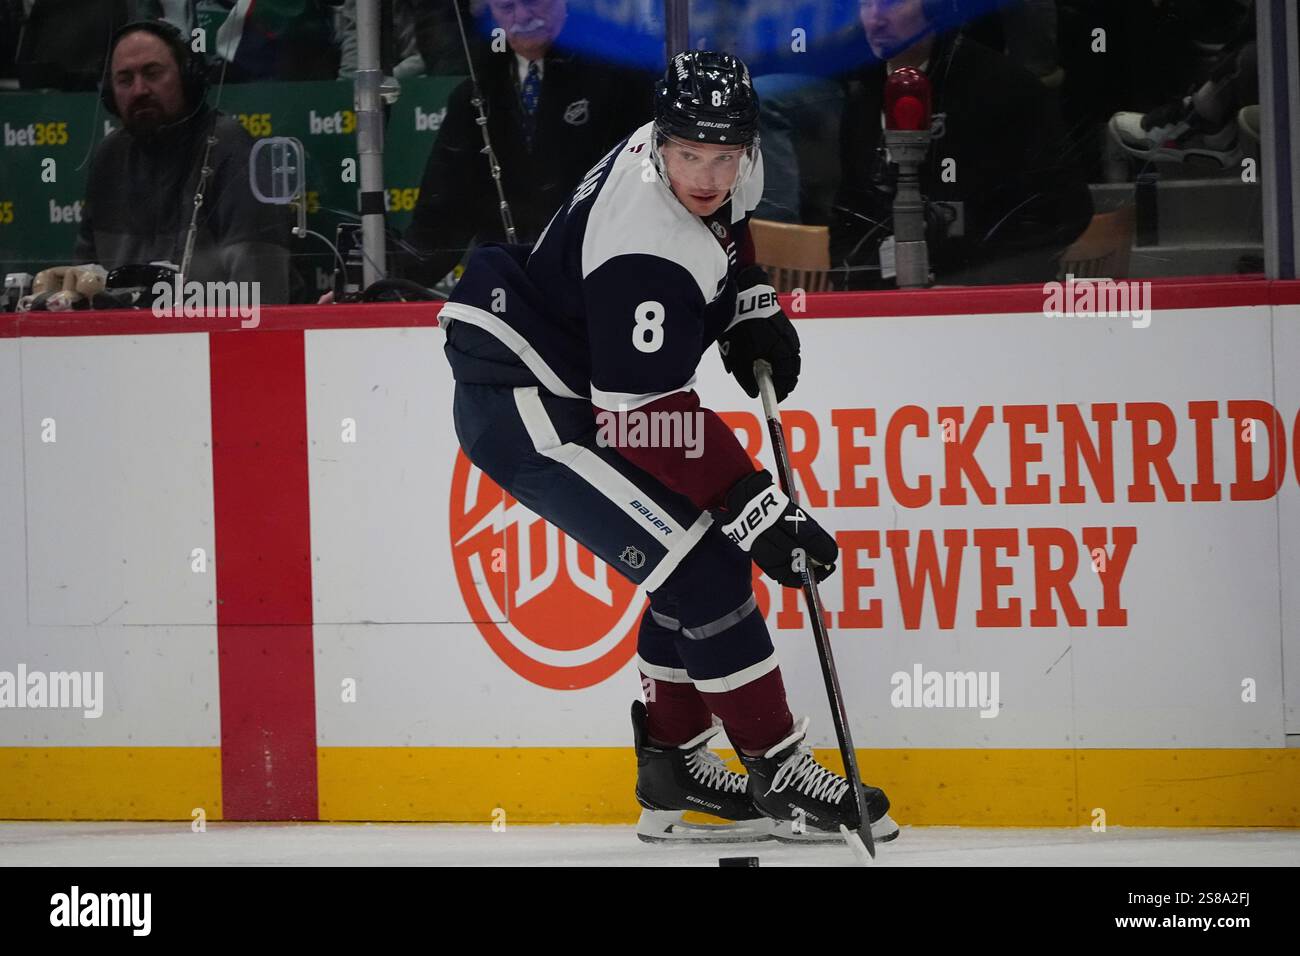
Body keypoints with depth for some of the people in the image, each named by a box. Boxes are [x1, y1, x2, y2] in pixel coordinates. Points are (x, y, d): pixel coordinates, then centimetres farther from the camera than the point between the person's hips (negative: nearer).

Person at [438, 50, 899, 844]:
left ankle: (673, 765, 22)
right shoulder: (645, 254, -31)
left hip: (571, 392, 10)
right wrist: (755, 509, -30)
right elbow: (649, 418, -31)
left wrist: (753, 306, 9)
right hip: (519, 405, -10)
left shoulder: (730, 173, -3)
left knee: (699, 559, 12)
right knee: (702, 563, -15)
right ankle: (778, 771, -7)